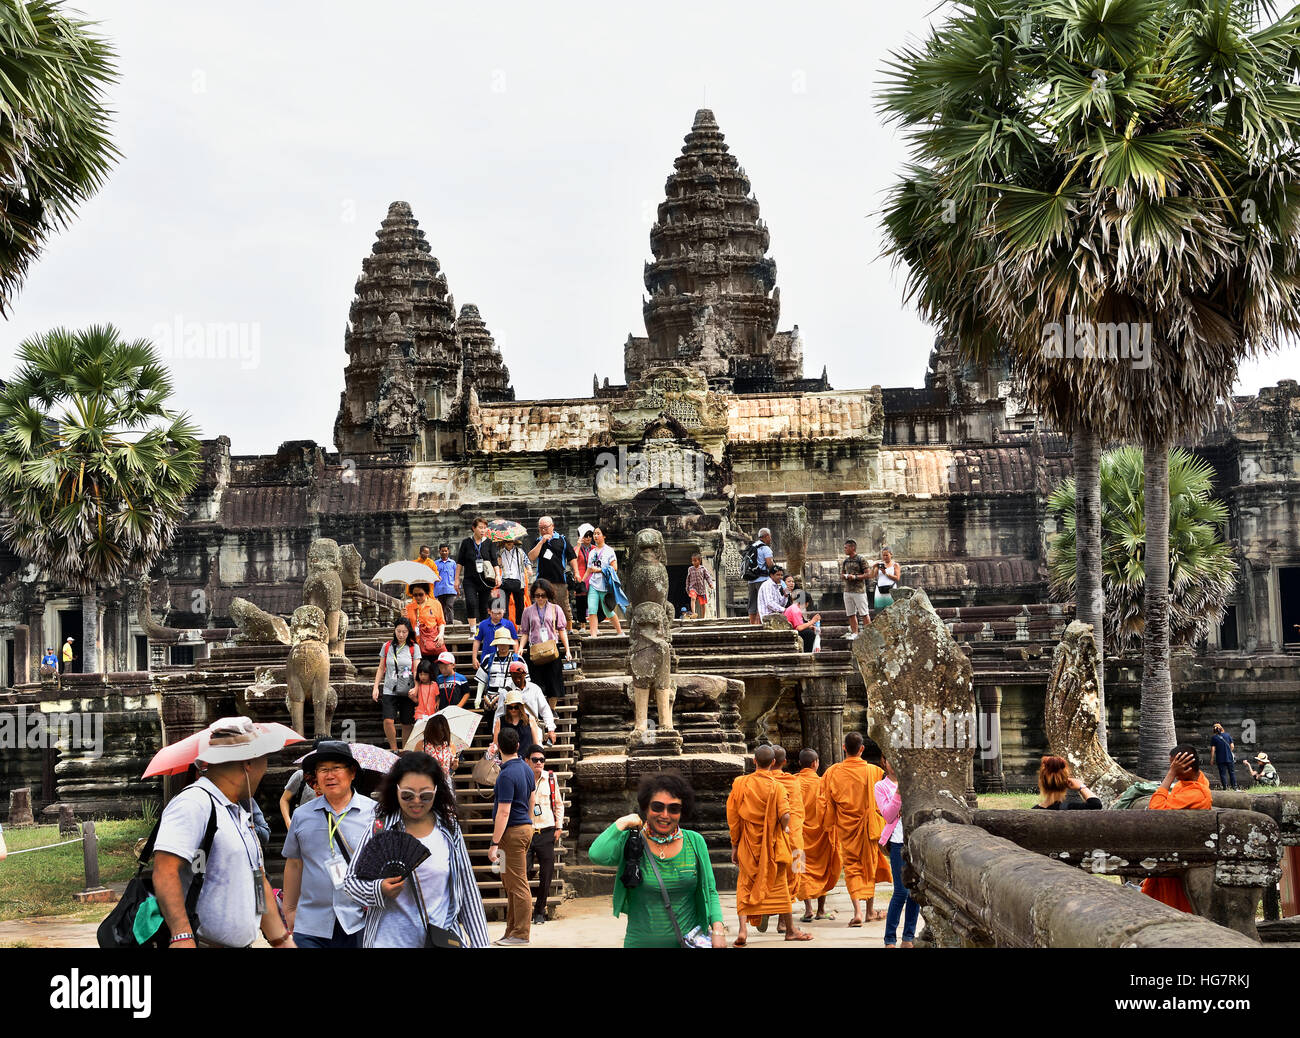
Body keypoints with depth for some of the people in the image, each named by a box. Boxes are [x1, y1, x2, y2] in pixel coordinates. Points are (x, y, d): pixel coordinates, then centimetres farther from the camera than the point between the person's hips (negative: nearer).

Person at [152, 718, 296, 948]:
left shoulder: (241, 815, 20)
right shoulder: (194, 804, -12)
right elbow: (165, 871, -23)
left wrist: (283, 941, 19)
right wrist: (182, 937, -32)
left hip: (241, 942, 9)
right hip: (202, 943, -9)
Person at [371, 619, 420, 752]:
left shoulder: (414, 648, 3)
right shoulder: (387, 646, 7)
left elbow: (416, 670, 0)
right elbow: (381, 668, 14)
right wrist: (376, 687, 7)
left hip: (407, 692, 0)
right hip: (390, 691, 0)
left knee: (406, 724, 3)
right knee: (388, 721, -15)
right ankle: (394, 749, 0)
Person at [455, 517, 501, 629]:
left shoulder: (489, 543, 6)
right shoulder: (466, 543, 5)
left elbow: (494, 561, 3)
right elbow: (460, 562, 9)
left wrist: (498, 575, -12)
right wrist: (457, 579, 6)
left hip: (485, 580, 1)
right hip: (470, 580, -1)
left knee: (484, 606, 1)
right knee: (471, 603, -18)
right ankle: (473, 631, -17)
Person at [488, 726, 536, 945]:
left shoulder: (507, 775, -19)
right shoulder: (527, 769, 9)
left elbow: (503, 813, -21)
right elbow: (532, 800, 19)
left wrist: (495, 843, -18)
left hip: (512, 831, -10)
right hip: (525, 827, 10)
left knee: (517, 884, -5)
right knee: (511, 883, 16)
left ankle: (520, 934, 0)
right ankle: (512, 931, 23)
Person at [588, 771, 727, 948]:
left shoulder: (695, 842, 2)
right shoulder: (631, 842, -5)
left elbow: (710, 892, 7)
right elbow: (597, 855, -25)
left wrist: (718, 928, -7)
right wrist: (623, 823, -13)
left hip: (690, 941, 2)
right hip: (641, 942, -1)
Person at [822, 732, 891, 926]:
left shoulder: (832, 772, -6)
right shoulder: (873, 771, -10)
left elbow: (827, 802, 0)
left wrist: (831, 824, 12)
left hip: (845, 828, 0)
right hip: (868, 825, 0)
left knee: (852, 867, 4)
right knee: (869, 865, 16)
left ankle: (857, 910, -14)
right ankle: (870, 910, 26)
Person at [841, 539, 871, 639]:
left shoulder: (861, 559, -7)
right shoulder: (845, 561, 12)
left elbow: (867, 574, -9)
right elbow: (842, 573, 20)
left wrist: (855, 577, -18)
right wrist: (845, 576, -4)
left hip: (859, 590, -7)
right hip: (847, 590, 7)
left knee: (864, 613, -5)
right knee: (851, 614, 8)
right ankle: (854, 633, 16)